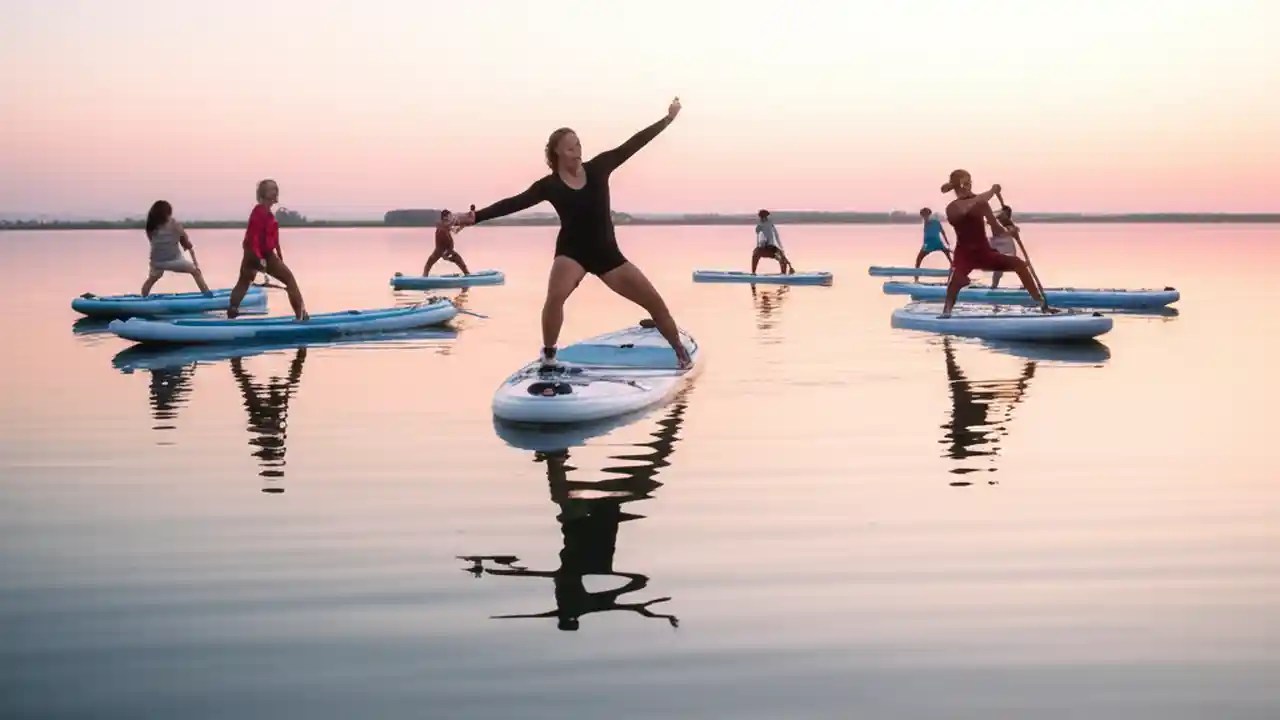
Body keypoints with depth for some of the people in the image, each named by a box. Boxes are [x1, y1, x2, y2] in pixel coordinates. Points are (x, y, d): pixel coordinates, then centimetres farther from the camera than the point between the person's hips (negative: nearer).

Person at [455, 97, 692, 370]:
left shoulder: (597, 167, -2)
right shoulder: (549, 185, -7)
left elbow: (632, 145, 0)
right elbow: (514, 202, -12)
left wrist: (668, 119, 2)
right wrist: (476, 216, -21)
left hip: (607, 253, 3)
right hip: (572, 252, -3)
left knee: (655, 301, 2)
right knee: (556, 295, -34)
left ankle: (681, 354, 20)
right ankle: (548, 355, -16)